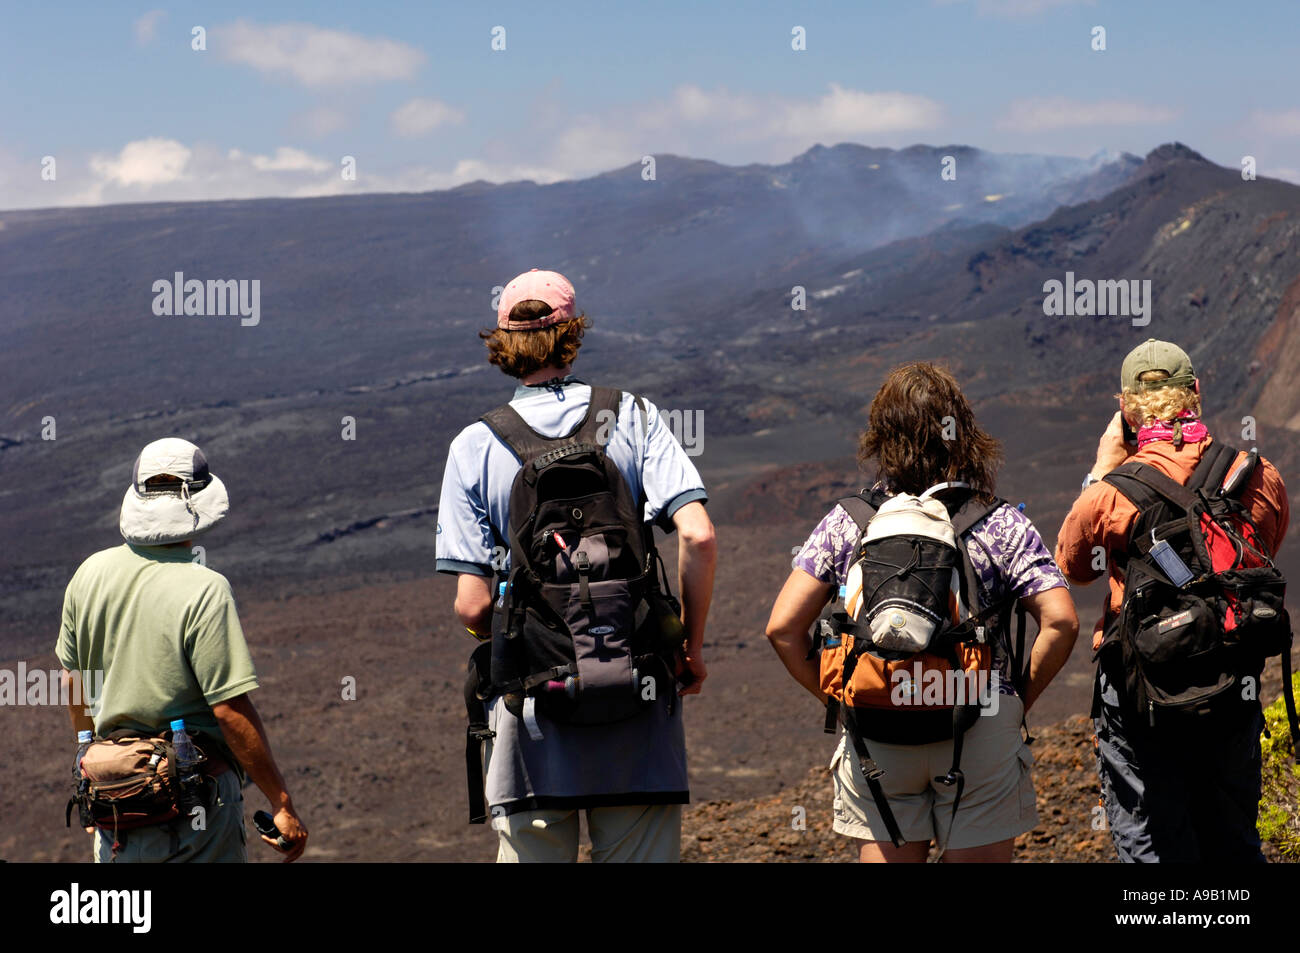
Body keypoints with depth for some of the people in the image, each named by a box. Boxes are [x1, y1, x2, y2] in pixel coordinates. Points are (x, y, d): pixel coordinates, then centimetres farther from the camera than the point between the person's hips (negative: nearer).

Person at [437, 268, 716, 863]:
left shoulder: (474, 447, 1)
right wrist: (692, 647, 2)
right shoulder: (633, 418, 2)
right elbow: (698, 536, -10)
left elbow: (472, 606, -5)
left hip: (532, 704, 0)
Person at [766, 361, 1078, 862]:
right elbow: (1061, 622, -12)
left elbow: (783, 627, -6)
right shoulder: (1001, 524, -3)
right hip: (981, 727, -1)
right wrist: (1019, 700, 1)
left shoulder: (847, 521, -1)